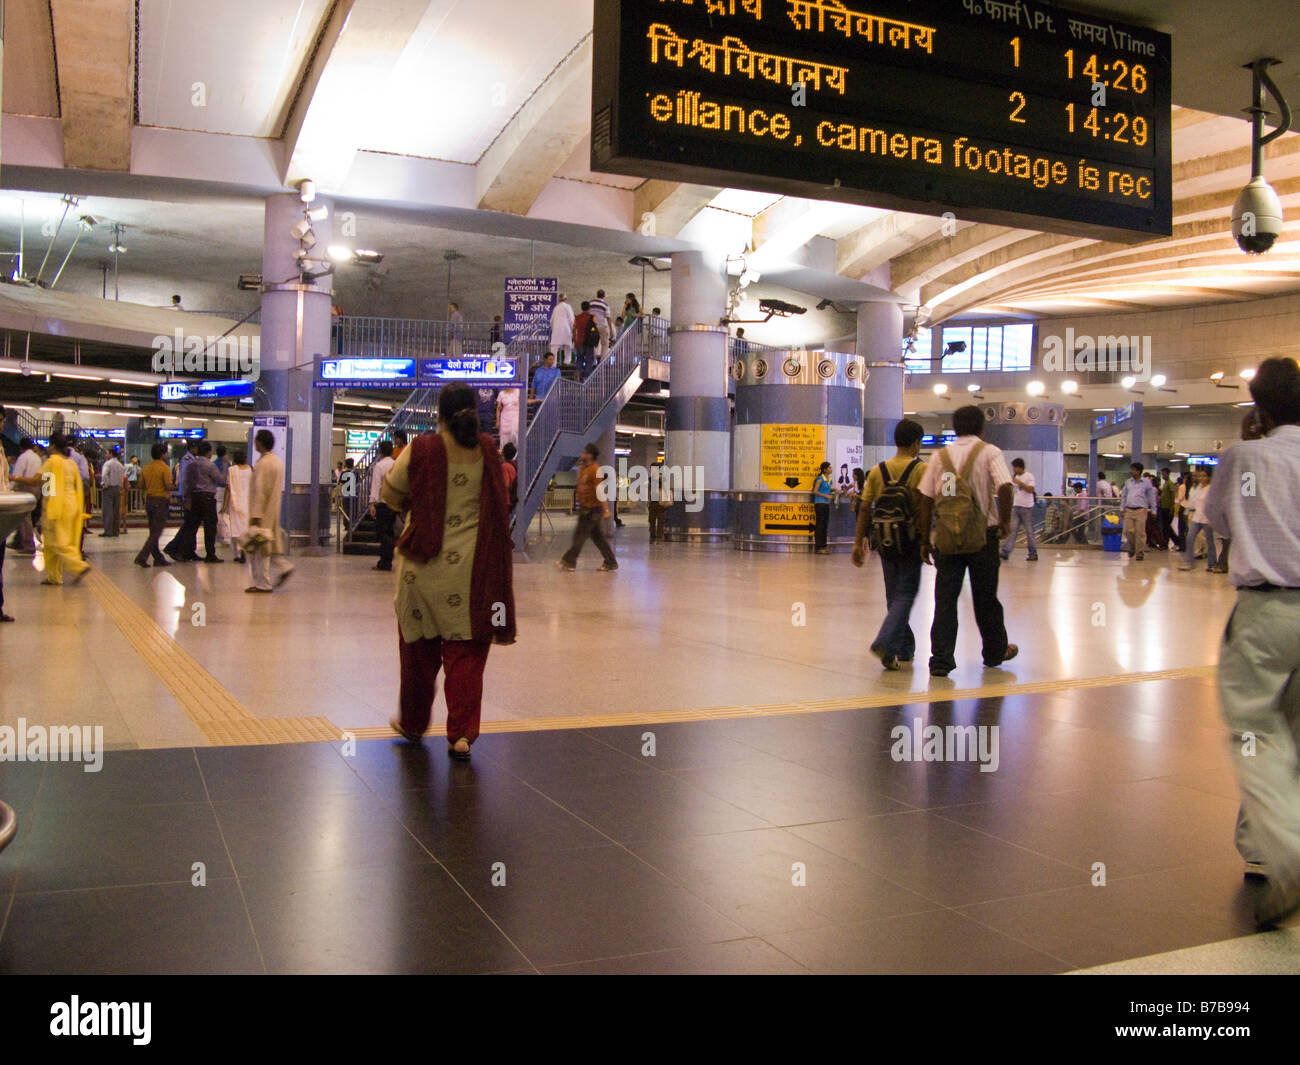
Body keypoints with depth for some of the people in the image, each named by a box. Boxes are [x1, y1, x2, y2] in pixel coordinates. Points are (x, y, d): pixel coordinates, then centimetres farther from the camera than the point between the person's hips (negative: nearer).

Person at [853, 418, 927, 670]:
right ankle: (884, 643, -17)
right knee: (906, 595, 1)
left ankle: (905, 649, 24)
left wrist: (859, 543, 5)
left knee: (895, 596, 15)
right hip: (911, 543, -4)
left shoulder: (877, 471, 4)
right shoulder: (922, 470, -7)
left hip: (885, 543, 4)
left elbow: (864, 509, 2)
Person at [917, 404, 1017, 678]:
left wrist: (925, 540, 8)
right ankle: (995, 652, 29)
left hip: (946, 538, 2)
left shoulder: (941, 455, 8)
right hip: (982, 535, -2)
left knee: (945, 598, 3)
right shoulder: (989, 452, -1)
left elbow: (926, 498, 4)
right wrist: (1005, 522, -3)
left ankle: (941, 660, -3)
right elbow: (1004, 486, -16)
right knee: (985, 598, 12)